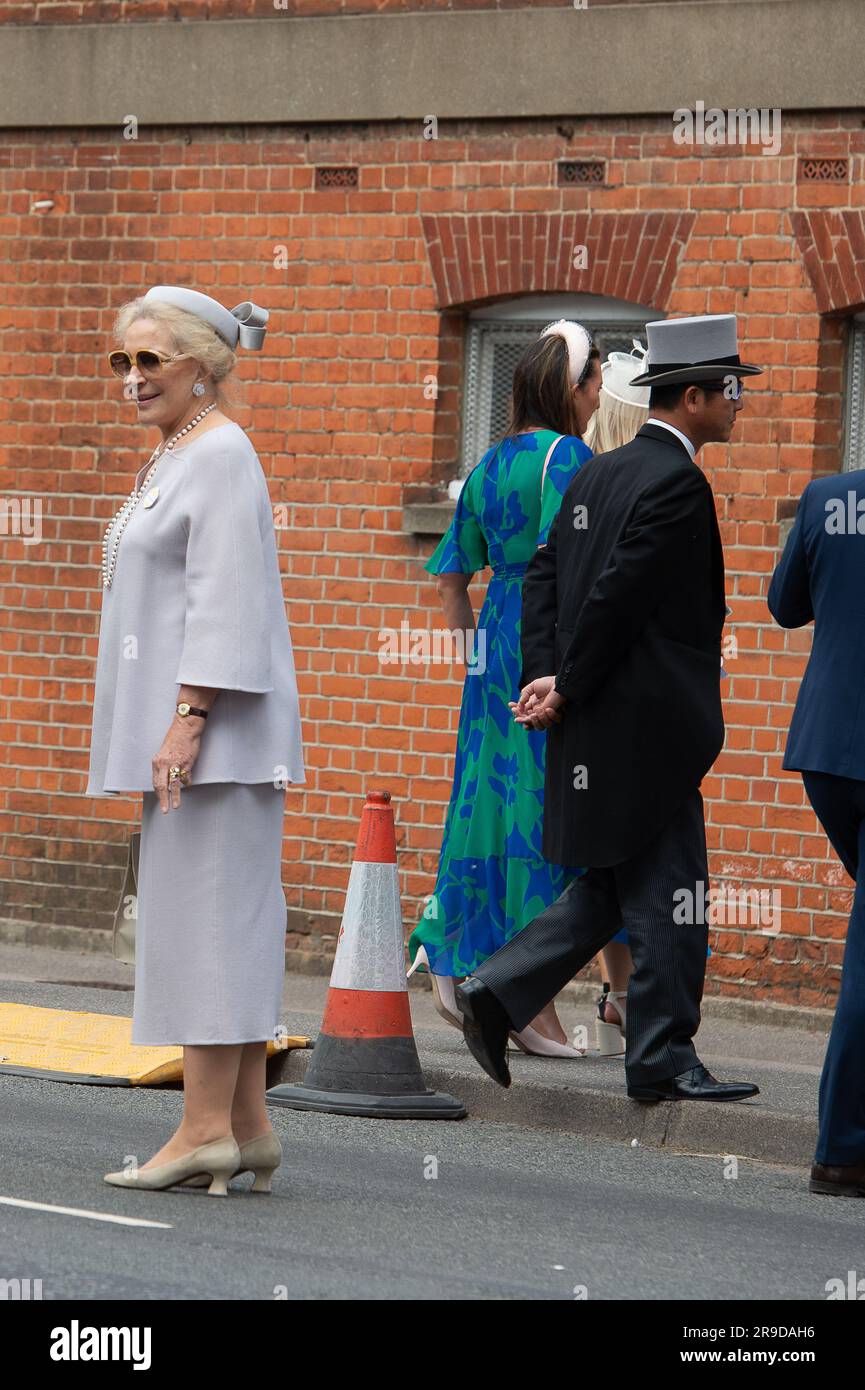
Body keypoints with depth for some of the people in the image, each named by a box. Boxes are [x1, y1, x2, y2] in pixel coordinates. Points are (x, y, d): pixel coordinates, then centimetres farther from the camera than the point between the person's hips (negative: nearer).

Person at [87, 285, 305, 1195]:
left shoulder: (221, 455, -11)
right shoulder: (171, 458, 20)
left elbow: (226, 600, -18)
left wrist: (188, 717, -23)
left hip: (213, 723, -10)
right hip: (178, 726, 10)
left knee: (206, 911, -10)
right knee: (220, 918, 7)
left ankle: (208, 1126, -9)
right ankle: (245, 1128, 8)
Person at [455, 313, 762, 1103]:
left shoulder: (600, 473, 14)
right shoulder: (676, 481, -15)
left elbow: (545, 573, 12)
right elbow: (618, 593, -19)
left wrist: (546, 674, 2)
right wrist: (567, 689, -11)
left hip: (599, 726, 9)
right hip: (646, 726, -9)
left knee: (611, 889, 16)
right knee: (664, 896, -2)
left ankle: (495, 993, 10)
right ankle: (663, 1061, 2)